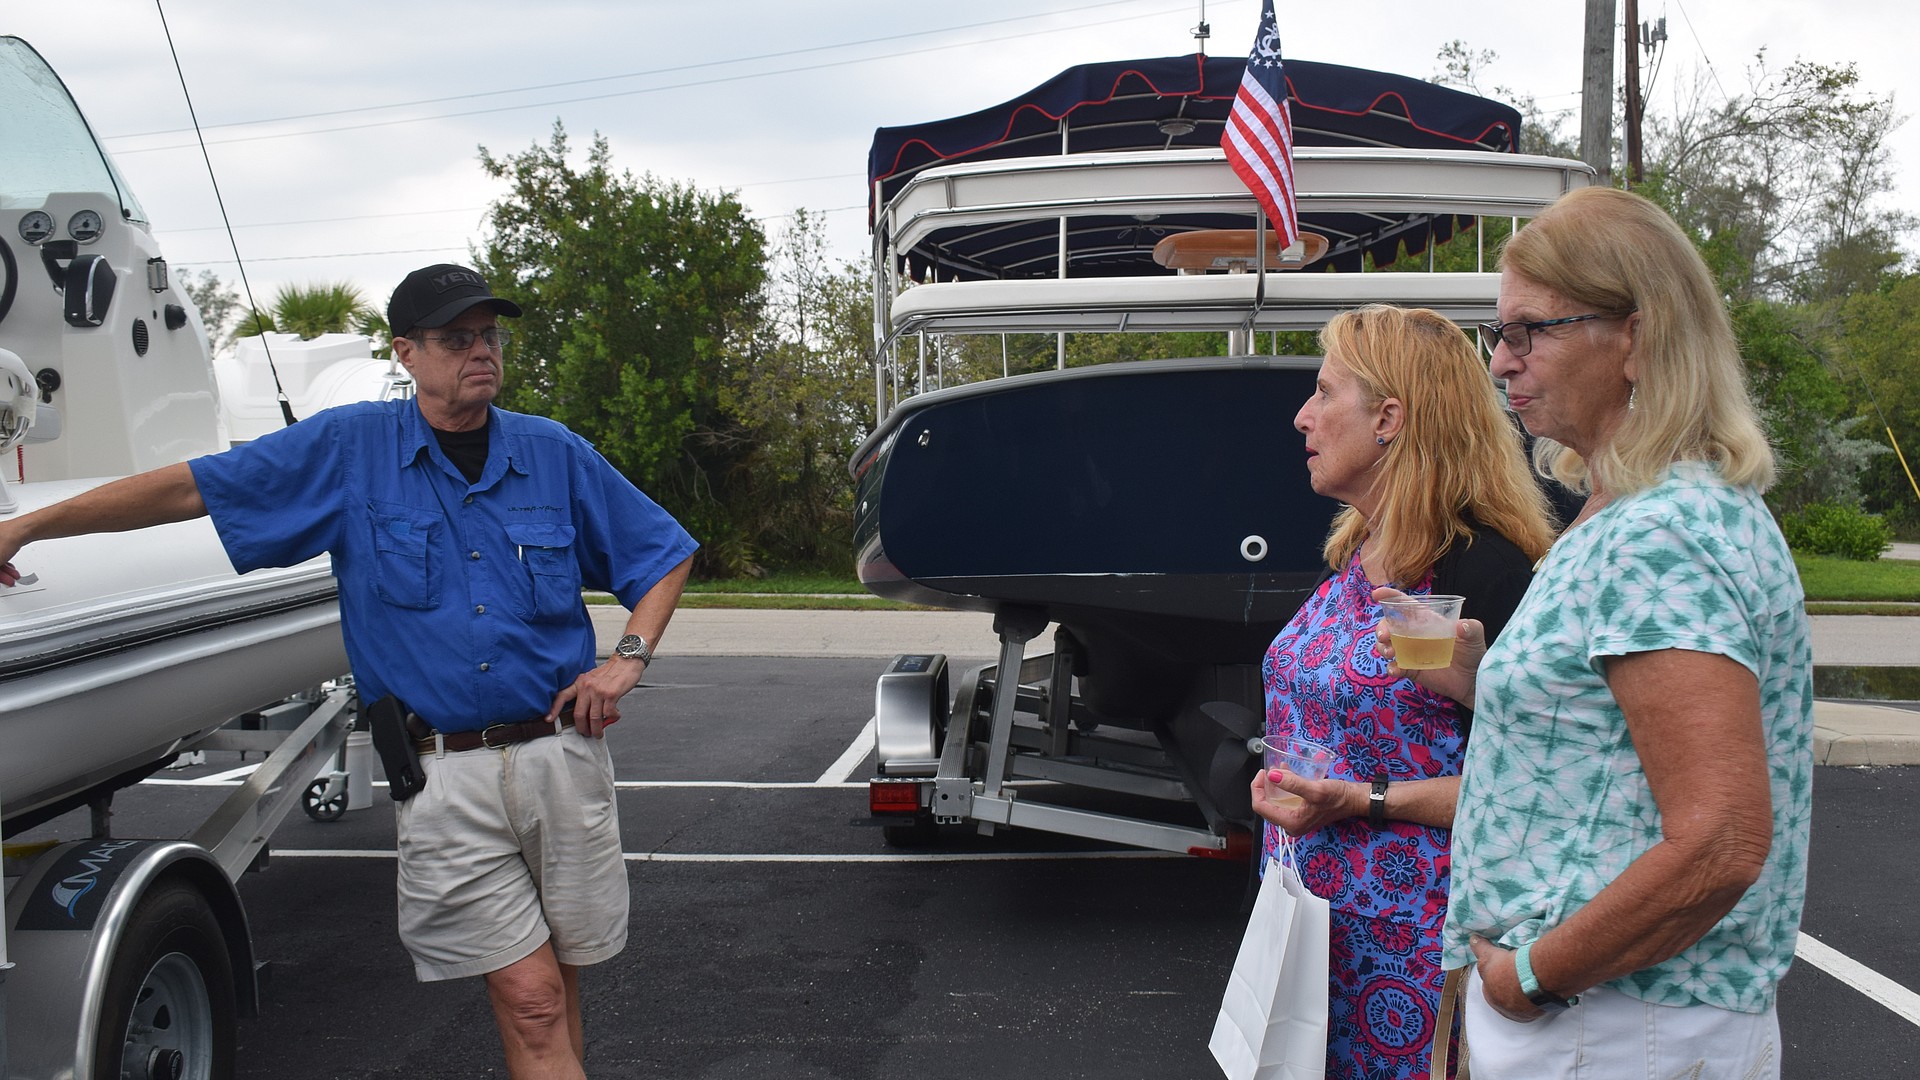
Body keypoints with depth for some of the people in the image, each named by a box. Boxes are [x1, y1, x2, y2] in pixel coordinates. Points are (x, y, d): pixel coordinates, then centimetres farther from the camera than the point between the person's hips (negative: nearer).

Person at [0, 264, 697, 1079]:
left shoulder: (554, 454, 7)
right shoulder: (348, 449, 3)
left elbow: (663, 556, 16)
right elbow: (190, 488, 5)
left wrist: (629, 657, 0)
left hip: (561, 755, 2)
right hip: (443, 773, -2)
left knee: (556, 988, 9)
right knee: (528, 998, -6)